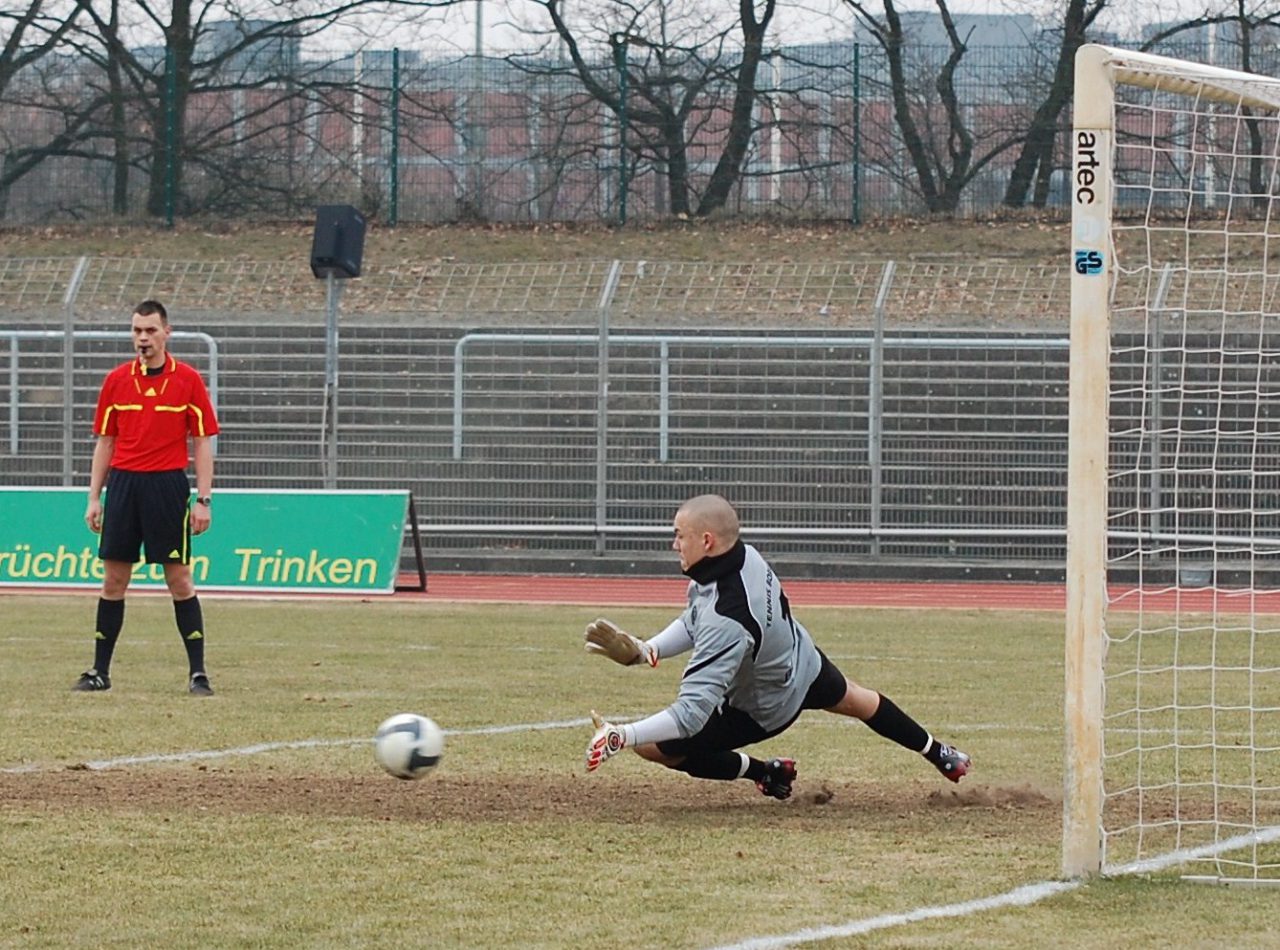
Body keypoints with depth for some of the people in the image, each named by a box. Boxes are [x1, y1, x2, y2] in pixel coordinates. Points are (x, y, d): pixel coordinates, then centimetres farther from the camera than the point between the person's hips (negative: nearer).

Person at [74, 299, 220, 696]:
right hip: (123, 483, 3)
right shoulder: (116, 380, 8)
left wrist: (204, 499, -6)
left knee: (179, 579, -4)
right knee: (113, 578, 5)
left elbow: (202, 443, 1)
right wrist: (94, 497, 7)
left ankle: (198, 673, 0)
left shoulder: (188, 380, 0)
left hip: (168, 485, -3)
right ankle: (100, 671, 10)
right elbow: (105, 442, 12)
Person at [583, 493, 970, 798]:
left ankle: (766, 774, 11)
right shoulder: (746, 557, -23)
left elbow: (691, 714, -47)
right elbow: (693, 622, -7)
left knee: (653, 746, -5)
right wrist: (644, 651, -21)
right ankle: (939, 755, 58)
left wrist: (621, 736, -52)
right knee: (852, 699, 35)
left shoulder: (726, 622, -46)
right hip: (804, 662, 7)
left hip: (763, 711, -7)